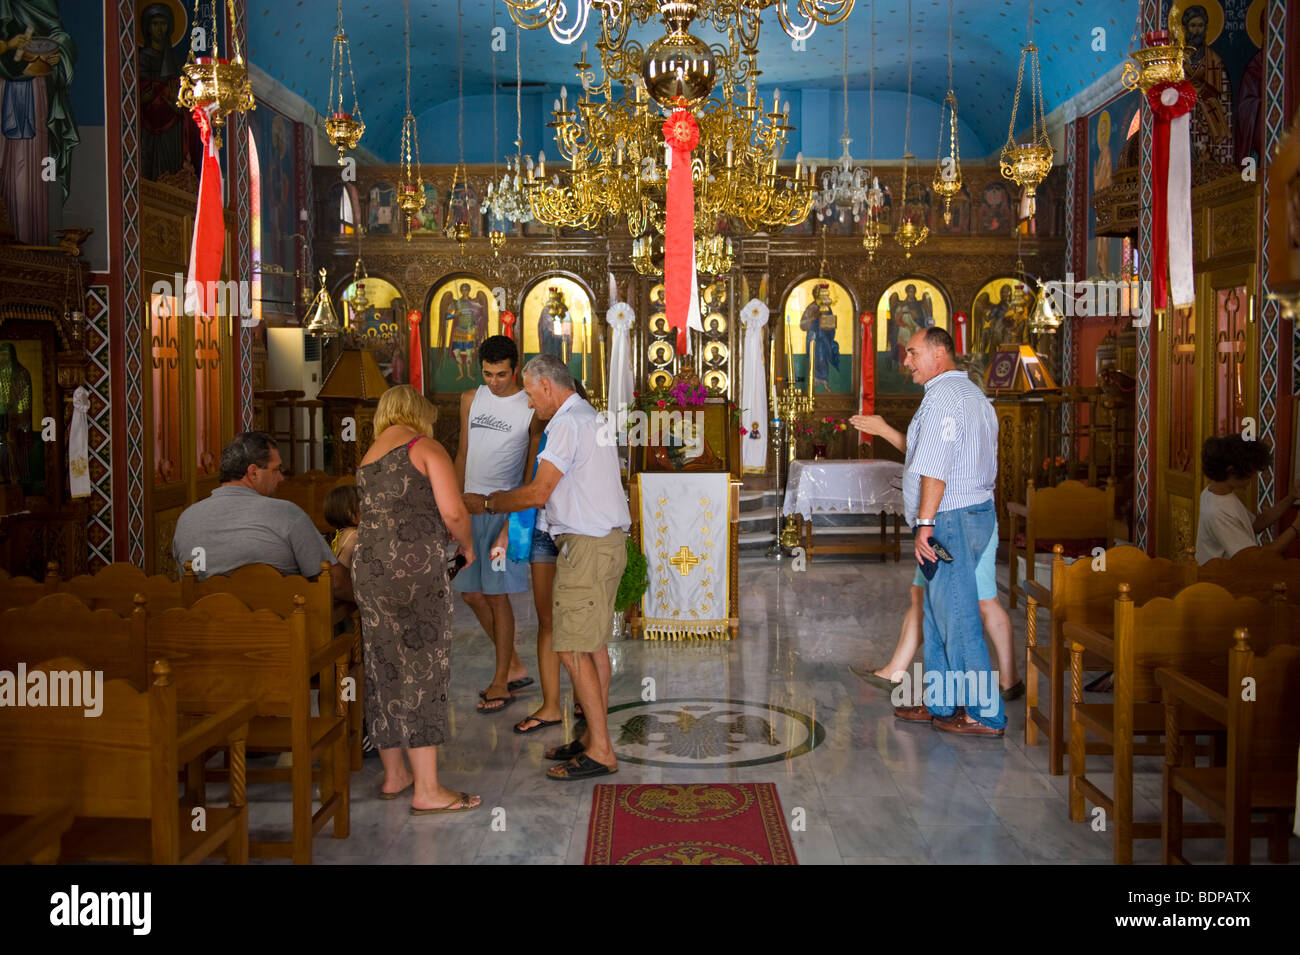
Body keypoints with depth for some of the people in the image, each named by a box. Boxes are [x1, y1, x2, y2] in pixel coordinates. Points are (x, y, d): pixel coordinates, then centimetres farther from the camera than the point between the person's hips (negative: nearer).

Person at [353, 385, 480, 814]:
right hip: (415, 567, -7)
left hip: (367, 568, 7)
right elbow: (453, 512, -12)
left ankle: (394, 774, 25)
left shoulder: (368, 459, 21)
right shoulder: (425, 447, -1)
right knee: (422, 670, -3)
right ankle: (427, 790, 0)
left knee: (384, 669, 14)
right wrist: (467, 546, 7)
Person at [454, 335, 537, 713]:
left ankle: (501, 682, 8)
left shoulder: (530, 406, -6)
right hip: (471, 508, 6)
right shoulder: (471, 399, 10)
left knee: (497, 594, -4)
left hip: (505, 509, -6)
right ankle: (515, 667, 22)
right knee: (471, 593, 9)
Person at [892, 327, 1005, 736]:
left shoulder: (942, 394, -13)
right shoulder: (974, 394, 20)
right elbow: (987, 465, 21)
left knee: (958, 618, -5)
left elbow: (935, 468, -21)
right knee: (938, 615, 16)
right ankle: (941, 704, 23)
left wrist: (924, 524, -22)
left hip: (949, 518, -10)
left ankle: (986, 715, 1)